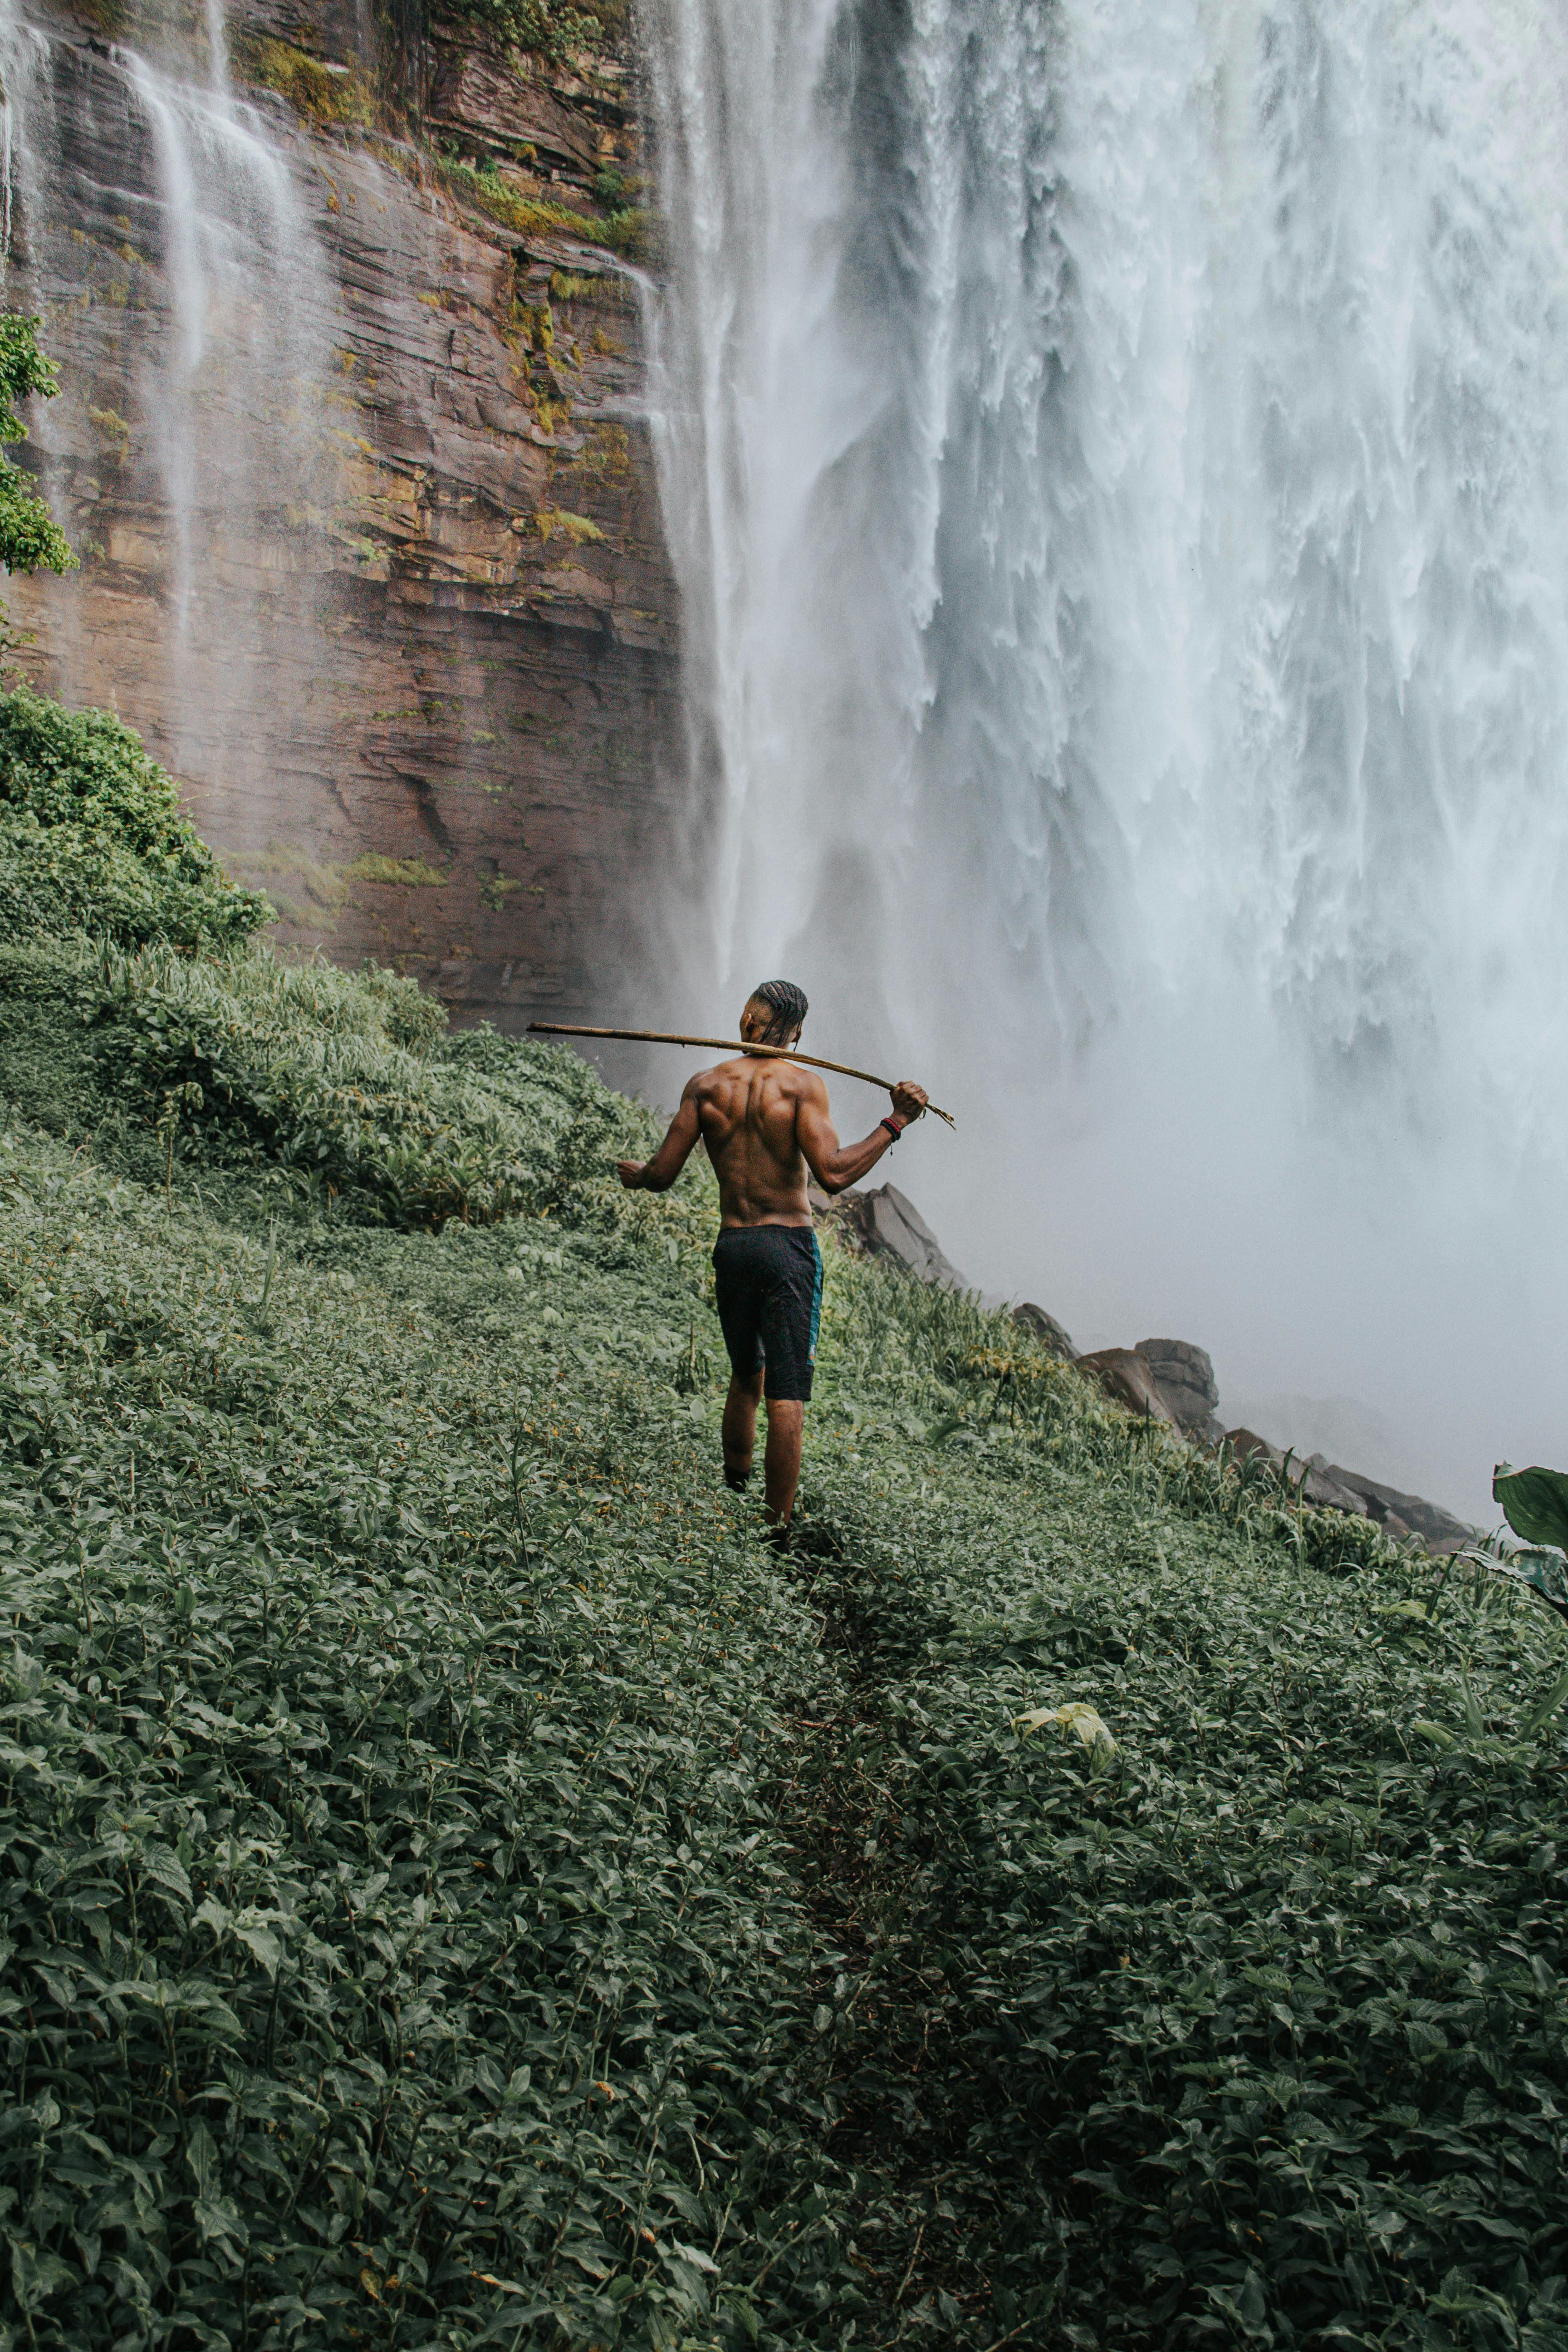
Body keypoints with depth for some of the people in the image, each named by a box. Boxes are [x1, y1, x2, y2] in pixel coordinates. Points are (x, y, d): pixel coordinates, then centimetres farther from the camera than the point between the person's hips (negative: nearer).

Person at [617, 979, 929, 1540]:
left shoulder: (705, 1085, 2)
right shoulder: (803, 1084, -7)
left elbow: (662, 1174, 0)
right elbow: (832, 1173, -19)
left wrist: (634, 1175, 23)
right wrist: (895, 1123, -12)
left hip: (730, 1245, 4)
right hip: (789, 1245, -4)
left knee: (746, 1377, 25)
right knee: (788, 1394, -1)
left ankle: (734, 1493, 38)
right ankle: (776, 1531, 0)